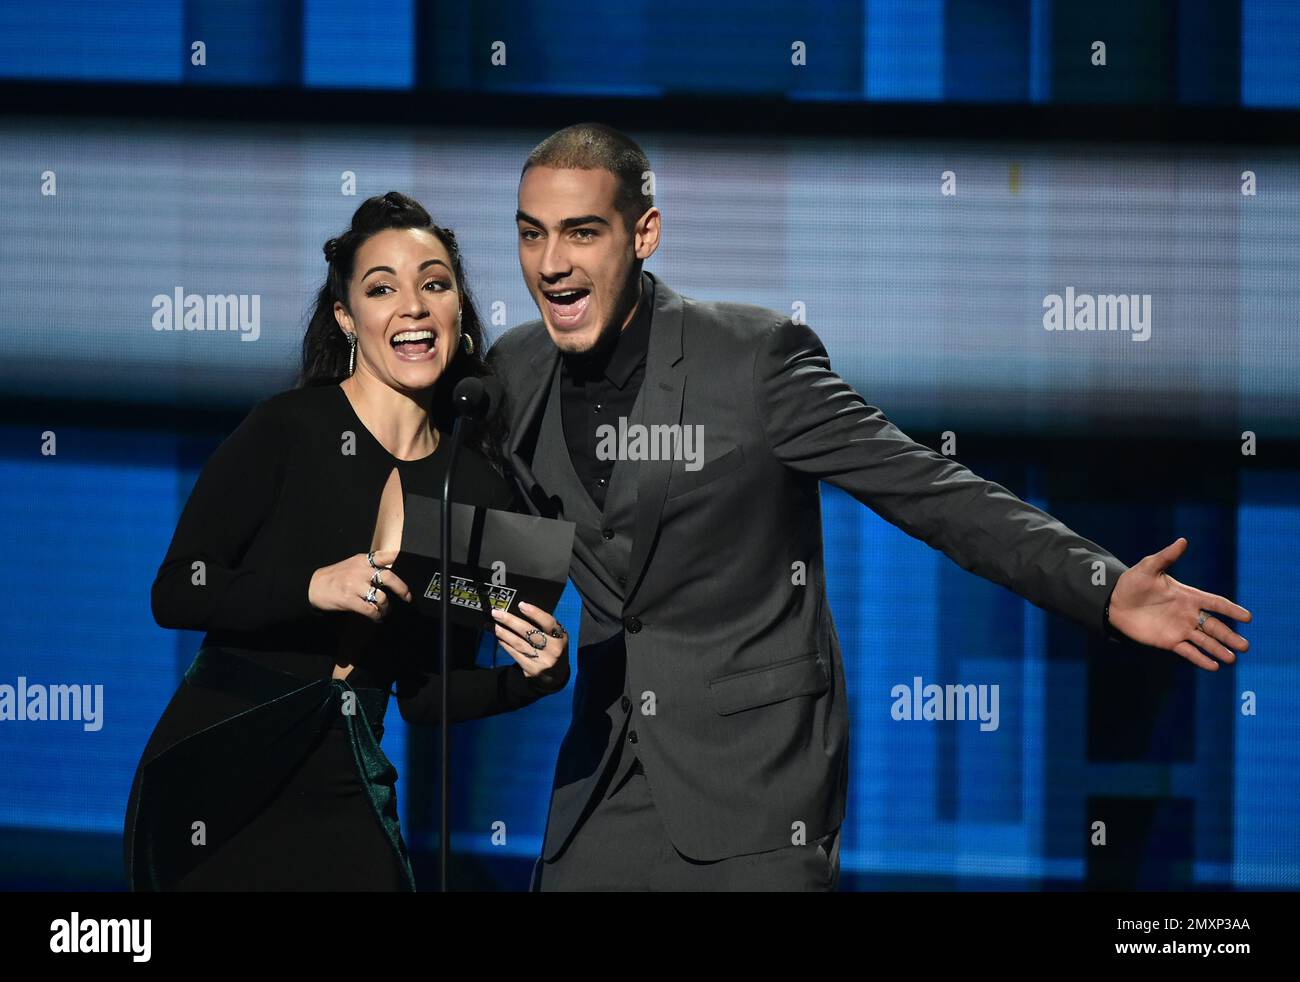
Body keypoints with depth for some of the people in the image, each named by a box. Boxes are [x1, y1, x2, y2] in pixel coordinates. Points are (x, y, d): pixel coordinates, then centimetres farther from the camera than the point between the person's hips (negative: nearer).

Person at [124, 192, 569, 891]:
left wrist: (532, 676, -10)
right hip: (218, 781, -4)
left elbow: (424, 696, 7)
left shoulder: (480, 485, 4)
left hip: (344, 798, 4)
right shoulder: (290, 429, -8)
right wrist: (315, 588, -23)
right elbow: (175, 593, -10)